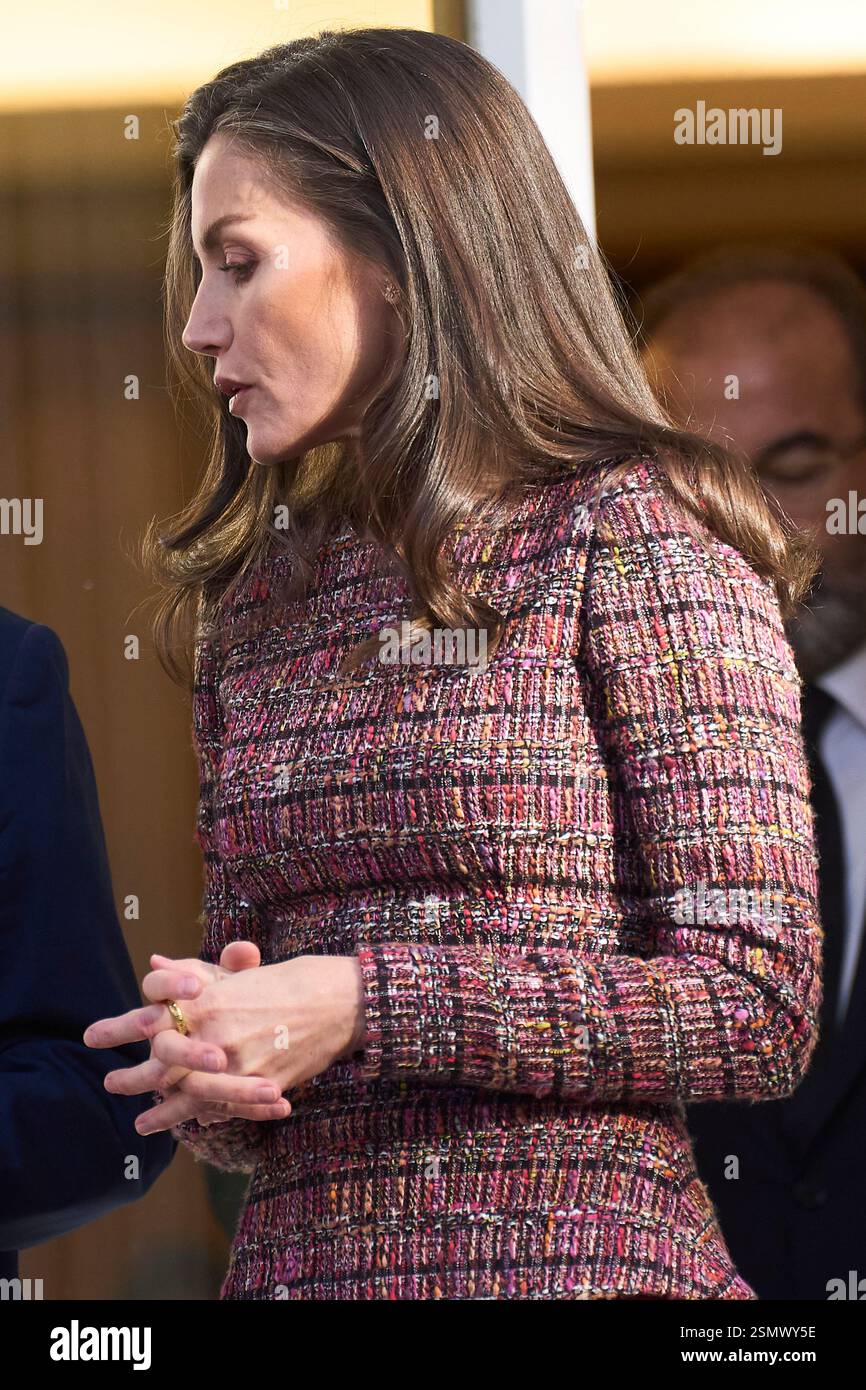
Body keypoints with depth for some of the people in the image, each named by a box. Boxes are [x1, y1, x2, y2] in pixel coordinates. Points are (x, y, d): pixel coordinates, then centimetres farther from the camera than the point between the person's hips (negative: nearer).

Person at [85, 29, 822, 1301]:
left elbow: (759, 1007, -12)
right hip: (295, 1252, 5)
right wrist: (207, 1082, -6)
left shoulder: (633, 533, -6)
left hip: (572, 1250, -5)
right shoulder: (255, 596, 12)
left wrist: (362, 1007, -15)